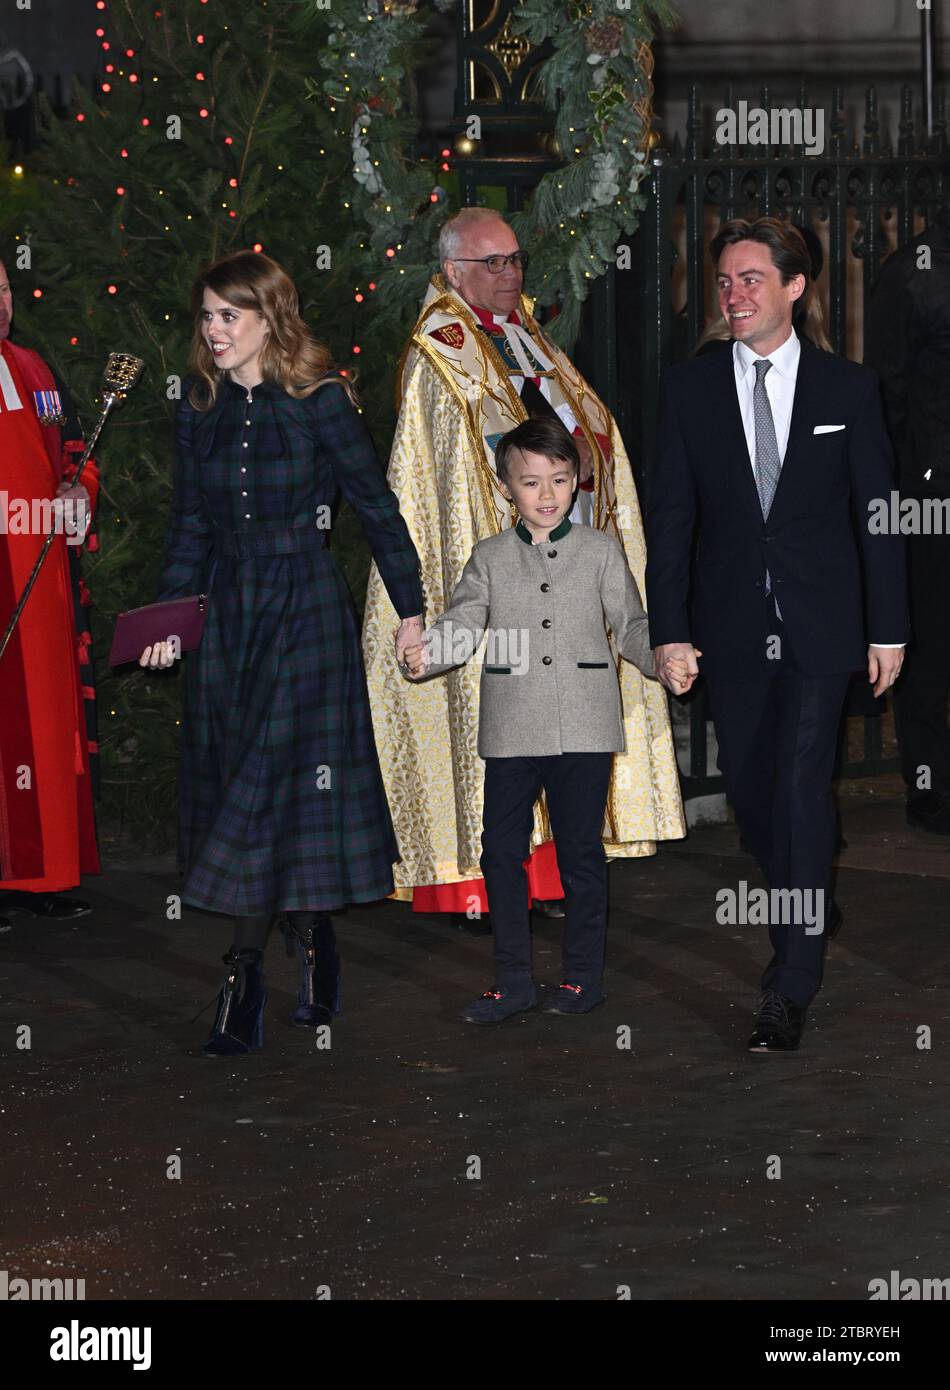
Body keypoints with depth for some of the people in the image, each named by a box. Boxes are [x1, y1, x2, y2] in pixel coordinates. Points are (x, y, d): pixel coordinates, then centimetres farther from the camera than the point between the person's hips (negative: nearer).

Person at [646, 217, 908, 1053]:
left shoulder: (848, 388, 1)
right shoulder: (689, 389, 3)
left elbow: (877, 512, 4)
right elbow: (670, 517, 3)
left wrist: (888, 628, 2)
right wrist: (669, 630, -4)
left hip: (819, 630, -2)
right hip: (732, 630, 2)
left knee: (802, 790, -11)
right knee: (750, 793, 9)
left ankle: (791, 990, -9)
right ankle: (811, 914, 36)